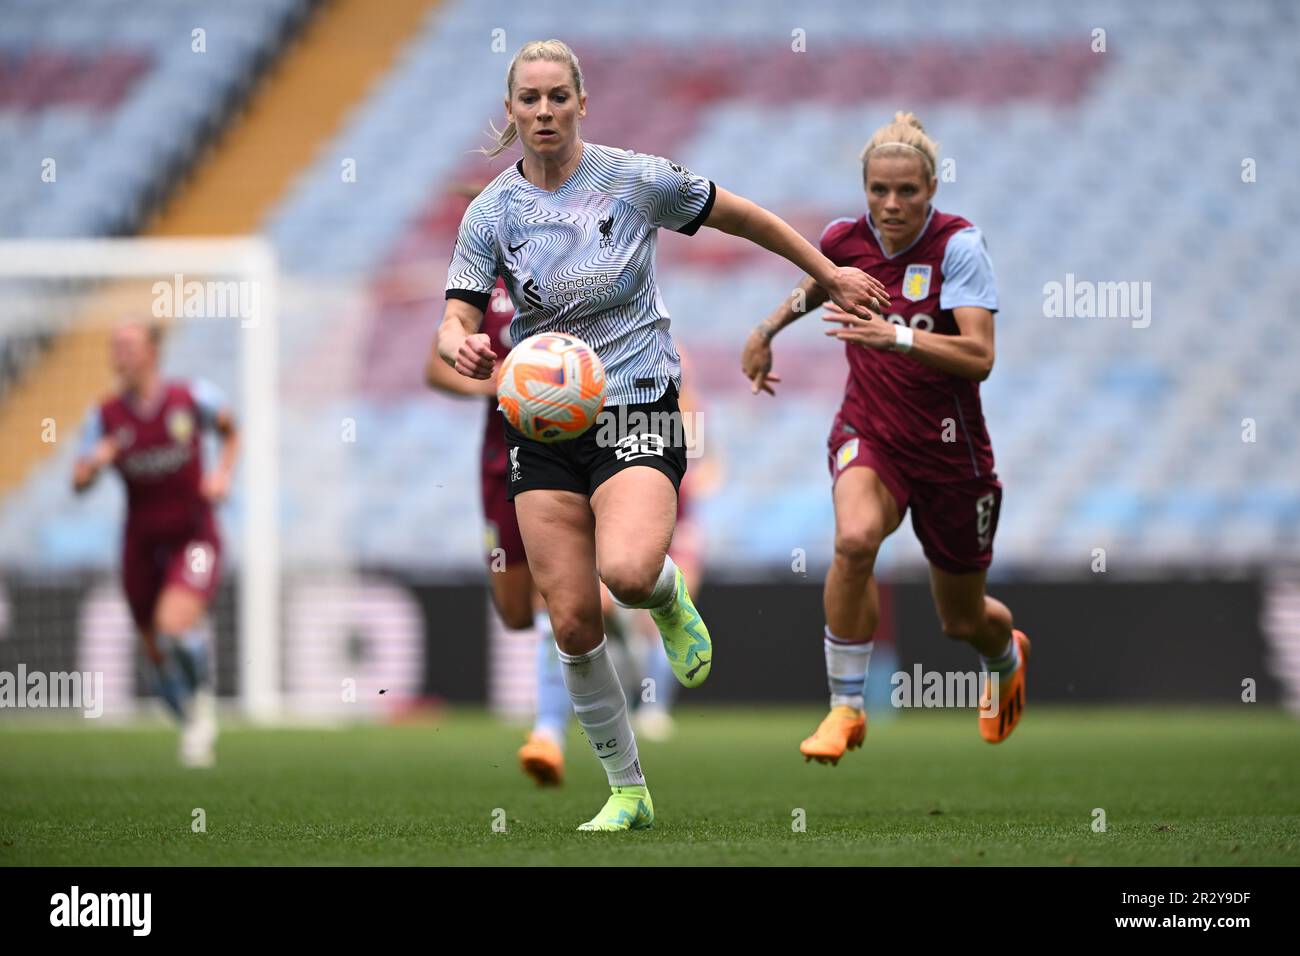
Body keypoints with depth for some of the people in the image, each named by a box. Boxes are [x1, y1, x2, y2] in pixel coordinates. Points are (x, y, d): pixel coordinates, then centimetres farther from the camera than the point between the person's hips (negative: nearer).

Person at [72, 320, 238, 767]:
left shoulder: (193, 397, -8)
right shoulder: (105, 417, -4)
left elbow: (230, 429, 12)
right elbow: (78, 483, -5)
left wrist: (224, 473, -5)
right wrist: (93, 463, -26)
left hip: (193, 537, -3)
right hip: (142, 542, 3)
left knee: (175, 629, -27)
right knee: (158, 658, 9)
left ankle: (203, 699, 2)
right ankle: (194, 726, 36)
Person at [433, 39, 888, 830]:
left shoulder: (635, 179, -6)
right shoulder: (491, 214, 0)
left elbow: (740, 216, 8)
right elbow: (454, 327, -3)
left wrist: (830, 275, 16)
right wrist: (463, 349, -27)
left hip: (637, 410, -3)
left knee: (626, 571, -30)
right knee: (573, 622, -2)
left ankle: (669, 597, 9)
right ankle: (628, 792, 14)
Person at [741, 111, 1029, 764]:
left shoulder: (958, 245, -18)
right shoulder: (844, 240, -4)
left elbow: (979, 357, -28)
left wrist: (897, 336, -40)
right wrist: (767, 329, 22)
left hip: (949, 447, -2)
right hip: (867, 434, 2)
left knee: (962, 620, 13)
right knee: (855, 538, -33)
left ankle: (1008, 656, 53)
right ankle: (845, 708, -19)